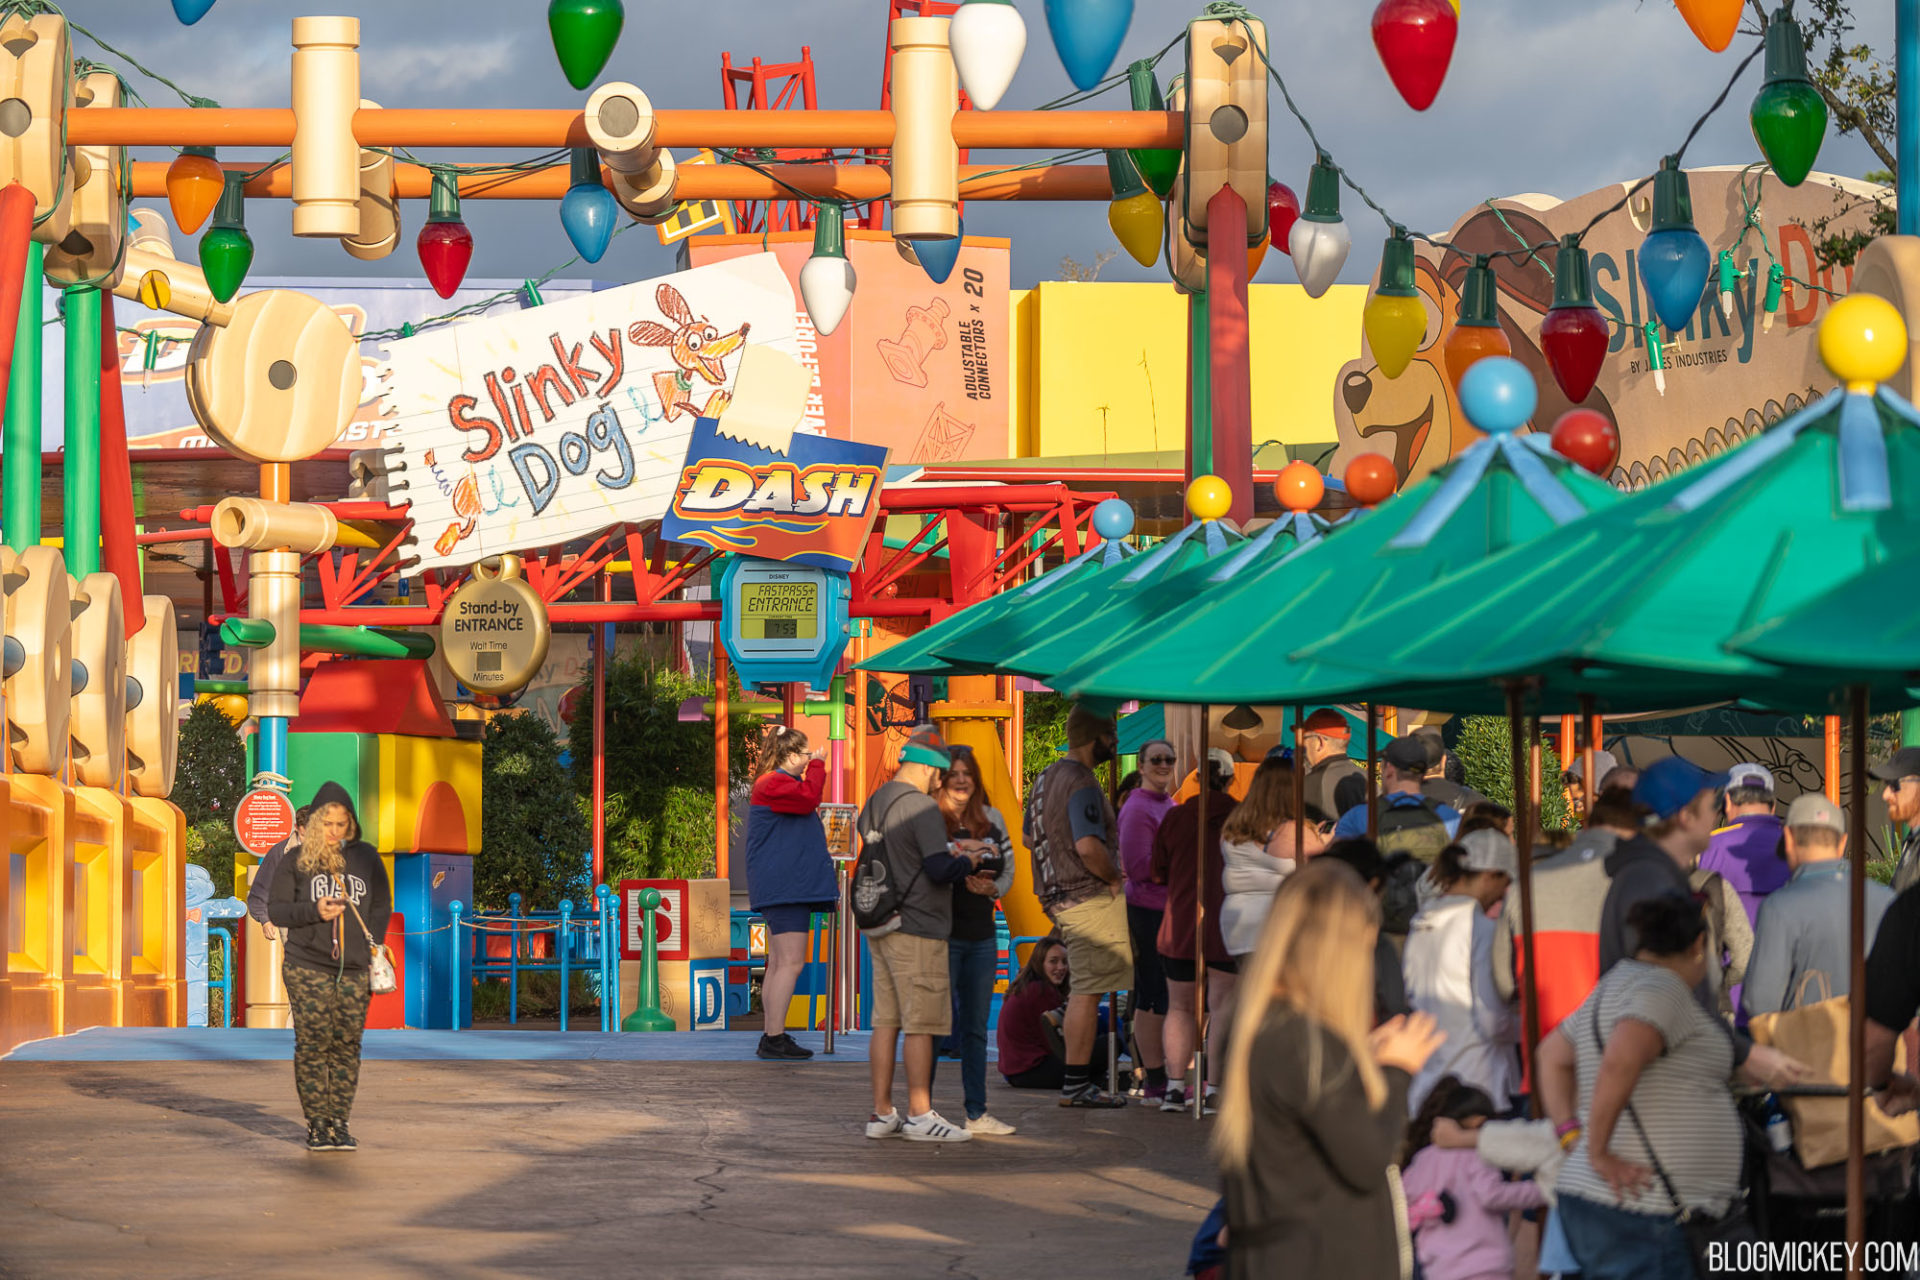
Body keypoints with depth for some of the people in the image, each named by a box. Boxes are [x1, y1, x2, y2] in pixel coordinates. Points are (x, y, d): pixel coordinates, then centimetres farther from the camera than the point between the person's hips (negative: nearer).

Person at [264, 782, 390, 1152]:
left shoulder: (366, 858, 10)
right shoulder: (296, 859, 3)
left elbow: (382, 907, 17)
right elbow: (275, 910, 3)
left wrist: (373, 945, 2)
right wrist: (314, 911, -13)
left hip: (355, 969, 2)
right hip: (308, 967, -2)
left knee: (347, 1046, 0)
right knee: (312, 1045, -5)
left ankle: (340, 1124, 5)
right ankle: (317, 1125, 0)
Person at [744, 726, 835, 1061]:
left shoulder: (780, 784, 24)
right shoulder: (772, 784, -11)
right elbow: (808, 798, -28)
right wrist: (817, 766, -11)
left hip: (784, 890, 11)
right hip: (785, 889, -11)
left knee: (778, 964, 11)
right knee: (791, 963, -13)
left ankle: (772, 1038, 13)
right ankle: (774, 1039, -15)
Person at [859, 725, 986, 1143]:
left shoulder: (876, 803, 13)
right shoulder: (921, 807, -15)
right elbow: (939, 869, -21)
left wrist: (949, 853, 16)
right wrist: (968, 861, -2)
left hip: (880, 928, 9)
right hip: (916, 929, -9)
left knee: (886, 1021, 10)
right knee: (921, 1023, -4)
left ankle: (882, 1113, 11)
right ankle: (920, 1114, -2)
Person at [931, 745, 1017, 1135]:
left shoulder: (991, 818, 11)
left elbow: (1008, 867, 15)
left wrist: (993, 888, -6)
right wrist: (959, 848, -26)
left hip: (981, 934, 6)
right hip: (942, 933, -6)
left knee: (976, 1027, 10)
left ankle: (977, 1113, 15)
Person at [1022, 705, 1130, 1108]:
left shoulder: (1045, 778, 15)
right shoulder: (1081, 783, -17)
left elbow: (1030, 838, 24)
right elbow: (1088, 846, -28)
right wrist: (1113, 878, -12)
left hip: (1057, 897, 10)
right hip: (1090, 898, -10)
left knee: (1086, 988, 19)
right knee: (1088, 989, -7)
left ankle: (1079, 1082, 22)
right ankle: (1076, 1084, -6)